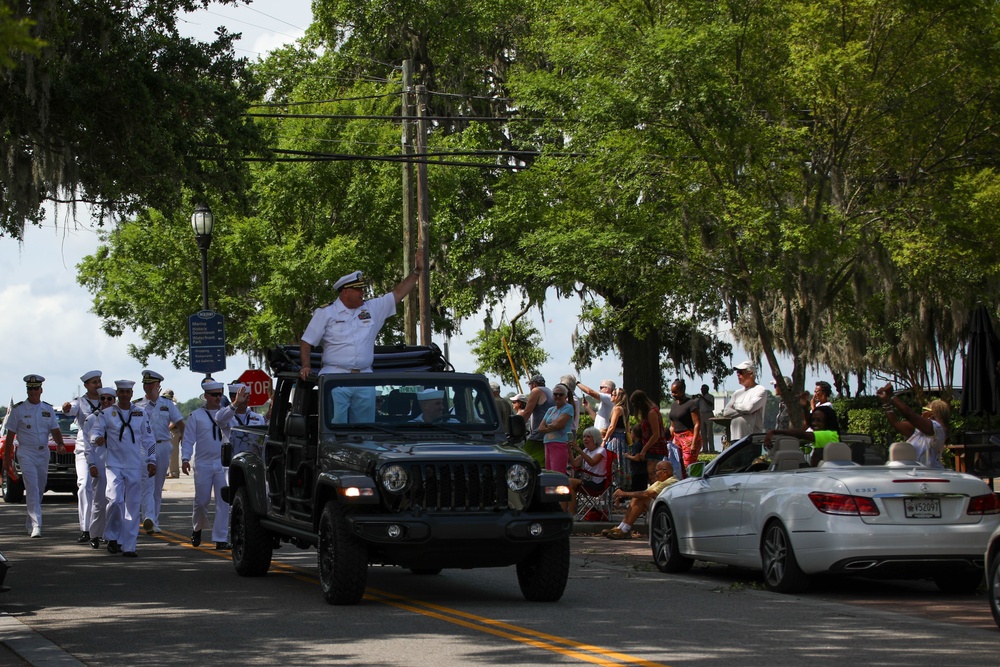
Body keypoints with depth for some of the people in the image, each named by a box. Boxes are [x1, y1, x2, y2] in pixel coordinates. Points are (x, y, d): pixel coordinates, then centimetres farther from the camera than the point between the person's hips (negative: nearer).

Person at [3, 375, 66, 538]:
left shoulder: (48, 409, 8)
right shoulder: (18, 410, -2)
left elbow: (55, 430, 7)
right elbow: (10, 435, 0)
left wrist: (60, 444, -14)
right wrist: (7, 457, -2)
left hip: (44, 453, 4)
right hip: (26, 454, -4)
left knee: (40, 489, 10)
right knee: (32, 489, -15)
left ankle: (29, 523, 24)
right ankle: (35, 526, -19)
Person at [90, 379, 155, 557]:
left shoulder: (140, 413, 10)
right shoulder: (107, 413, 5)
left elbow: (148, 439, 13)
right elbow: (95, 431, -2)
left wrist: (151, 461, 7)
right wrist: (97, 438, -25)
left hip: (135, 466, 2)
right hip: (114, 464, -2)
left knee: (133, 506, 1)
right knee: (115, 500, -18)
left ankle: (128, 546, 6)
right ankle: (113, 537, 2)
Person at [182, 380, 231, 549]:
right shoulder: (196, 416, 4)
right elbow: (188, 440, 1)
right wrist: (185, 459, -11)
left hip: (223, 463, 1)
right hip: (203, 464, -1)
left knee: (223, 501, -4)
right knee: (201, 500, 2)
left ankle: (220, 539, -1)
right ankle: (197, 529, 30)